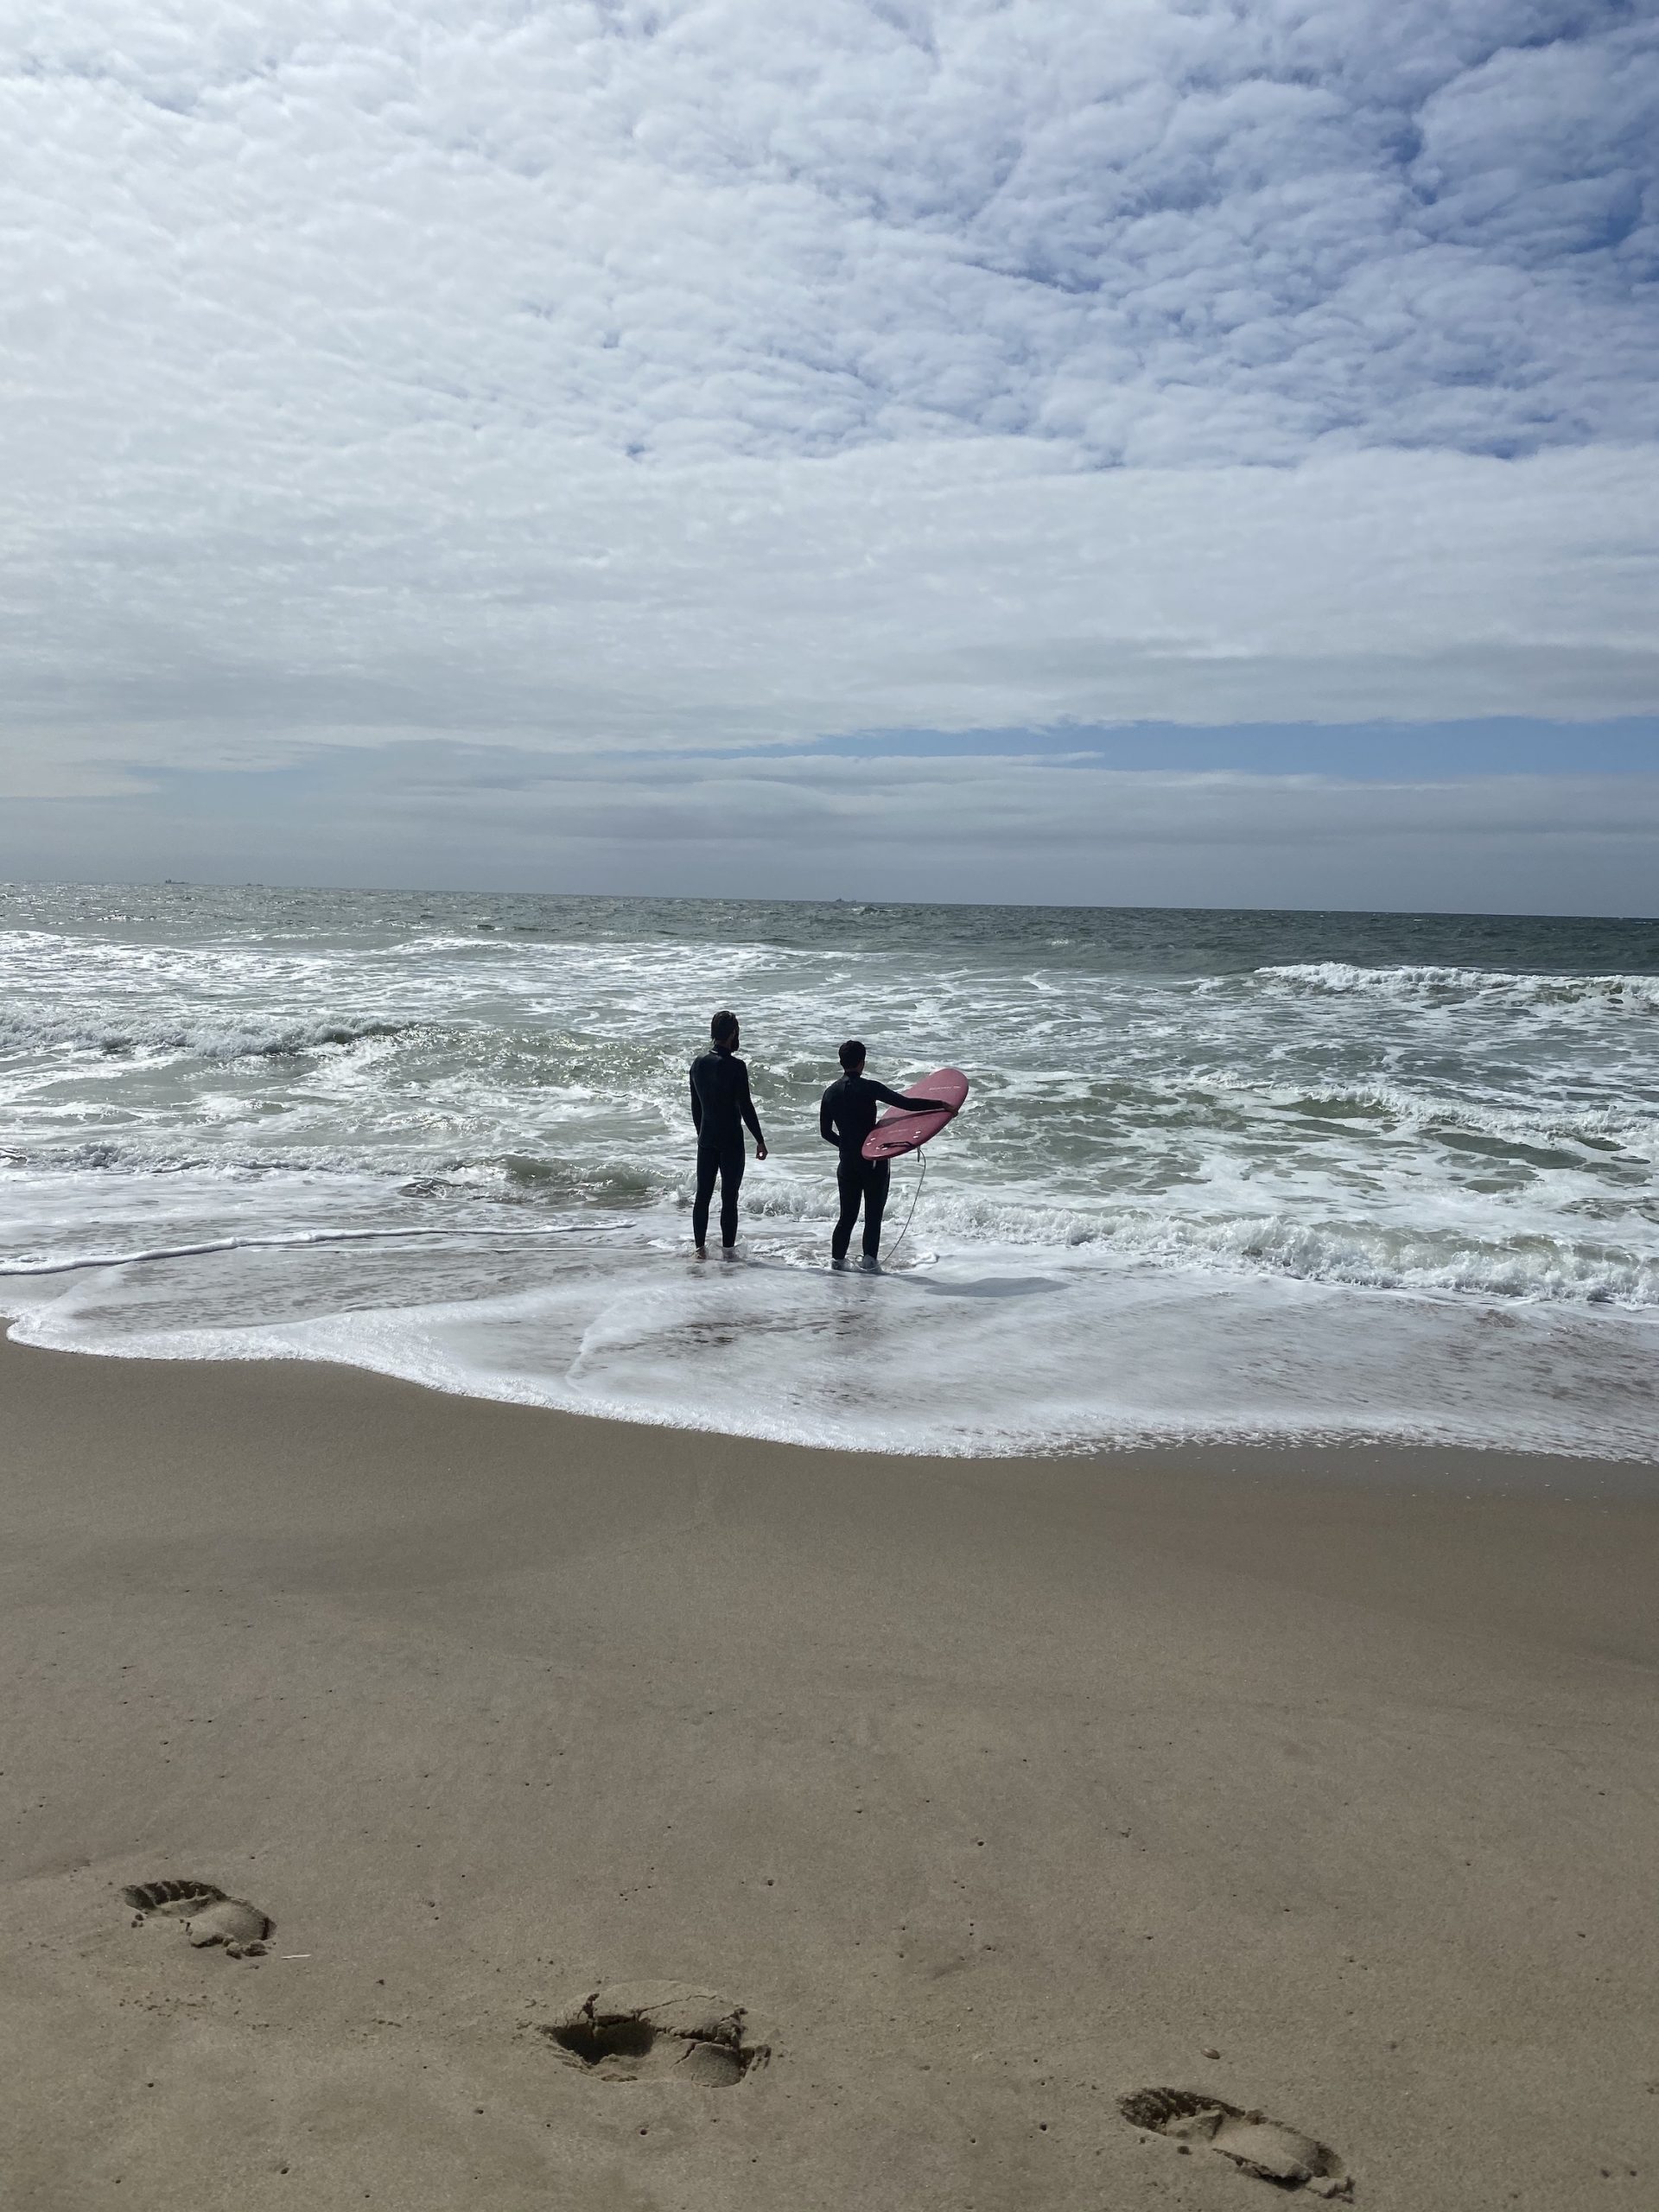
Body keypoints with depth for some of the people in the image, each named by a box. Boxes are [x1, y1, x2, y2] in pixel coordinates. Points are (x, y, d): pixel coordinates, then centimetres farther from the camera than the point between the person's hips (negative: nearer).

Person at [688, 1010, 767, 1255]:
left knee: (702, 1195, 10)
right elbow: (745, 1107, -15)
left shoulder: (698, 1062, 5)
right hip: (731, 1140, -6)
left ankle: (700, 1248, 14)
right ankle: (727, 1250, 4)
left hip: (706, 1140, 6)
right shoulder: (735, 1066, -15)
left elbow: (695, 1105, 13)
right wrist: (759, 1140, -7)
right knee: (729, 1198, 1)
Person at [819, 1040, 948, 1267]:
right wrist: (940, 1104, -15)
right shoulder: (869, 1088, -13)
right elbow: (907, 1104, -20)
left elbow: (825, 1132, 10)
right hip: (874, 1160, -5)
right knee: (873, 1214, 4)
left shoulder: (830, 1093, 3)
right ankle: (869, 1258, 0)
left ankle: (838, 1258, 11)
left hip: (847, 1161, 5)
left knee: (847, 1215, 13)